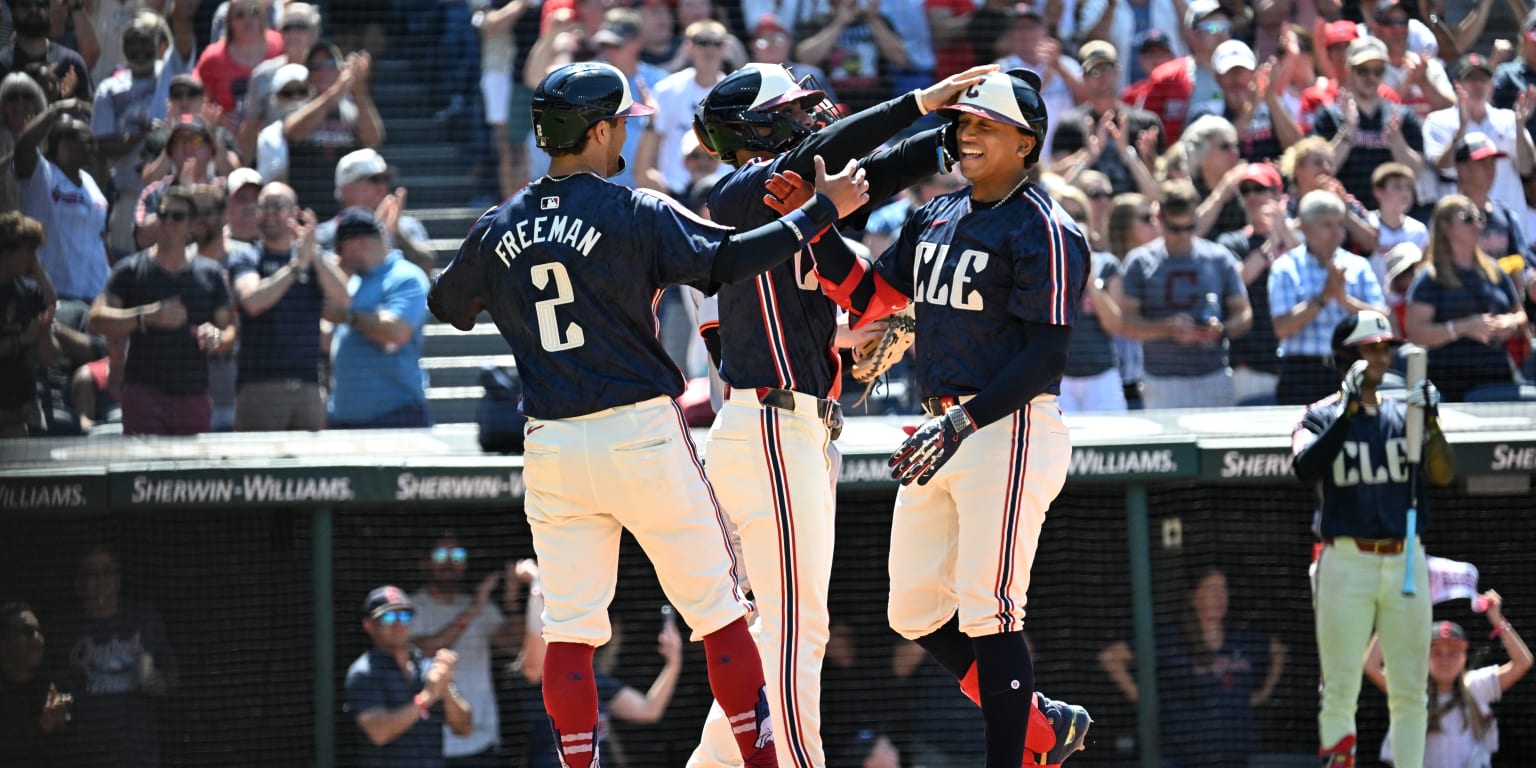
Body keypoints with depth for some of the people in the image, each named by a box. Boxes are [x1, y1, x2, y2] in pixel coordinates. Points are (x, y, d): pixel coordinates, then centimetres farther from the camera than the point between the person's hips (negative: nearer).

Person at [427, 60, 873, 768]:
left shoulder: (498, 230, 8)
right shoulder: (630, 211, -7)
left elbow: (447, 305, 21)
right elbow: (725, 259, -17)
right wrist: (822, 209, -11)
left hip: (552, 447, 4)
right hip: (641, 434, -4)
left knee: (568, 631, 5)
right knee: (719, 611, 4)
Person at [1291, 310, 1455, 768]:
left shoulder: (1403, 416, 12)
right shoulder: (1321, 417, 4)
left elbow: (1444, 475, -1)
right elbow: (1305, 468, -16)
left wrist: (1429, 421, -15)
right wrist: (1348, 411, -20)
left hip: (1406, 563, 3)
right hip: (1346, 563, -3)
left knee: (1410, 691, 3)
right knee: (1340, 690, -6)